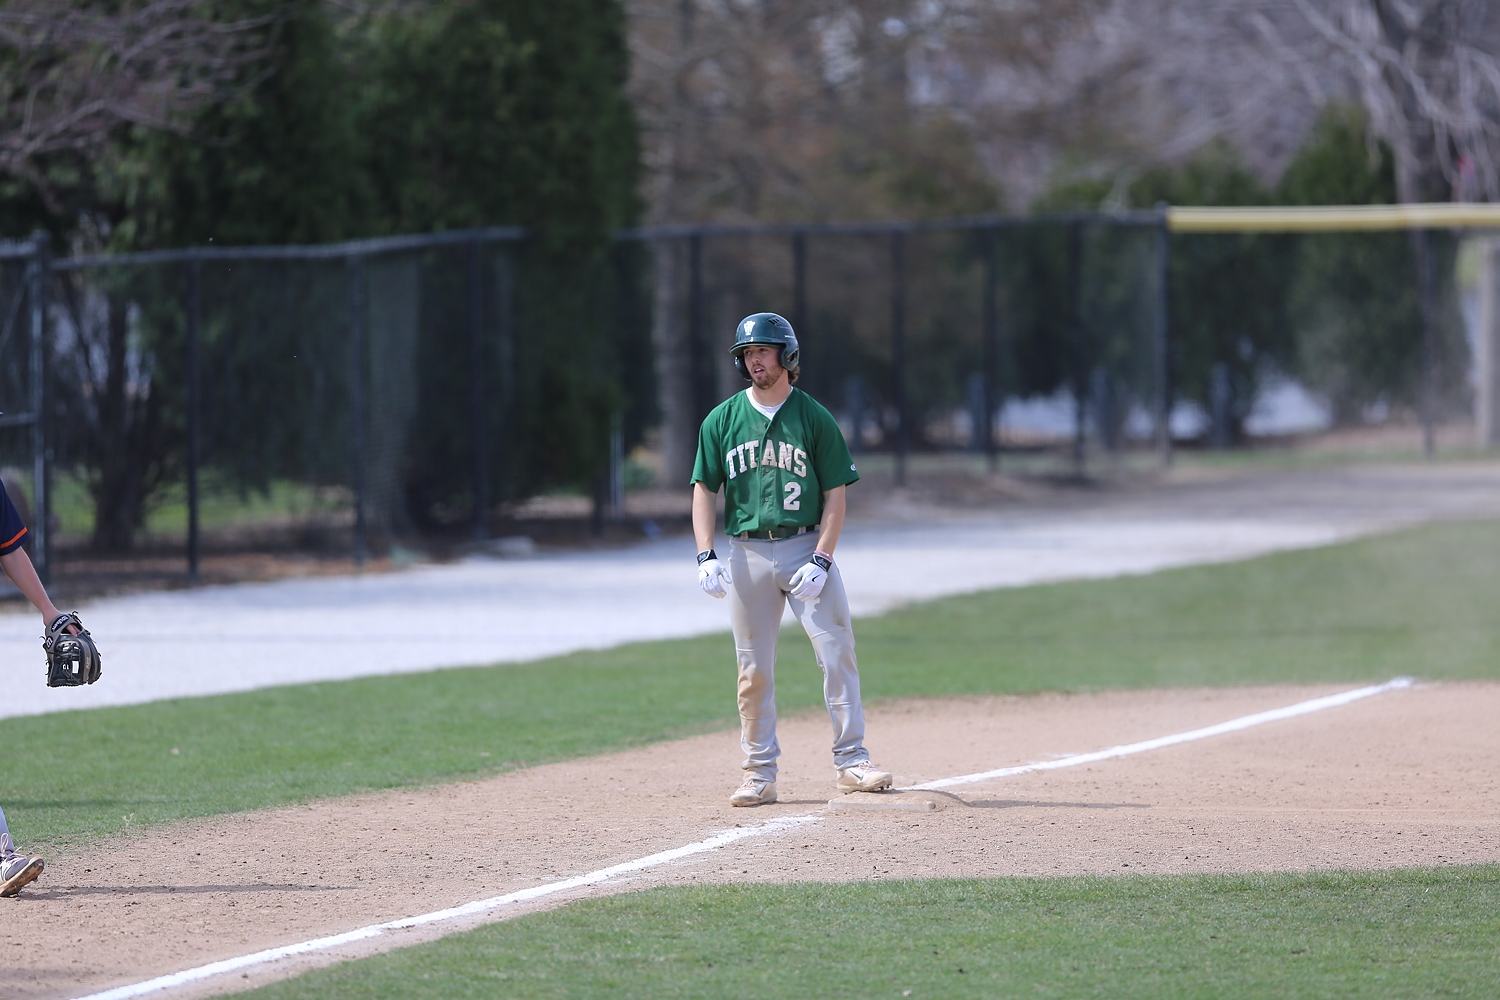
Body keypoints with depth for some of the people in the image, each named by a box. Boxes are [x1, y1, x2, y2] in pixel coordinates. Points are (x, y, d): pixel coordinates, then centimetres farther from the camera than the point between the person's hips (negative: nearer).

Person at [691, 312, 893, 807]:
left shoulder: (815, 418, 1)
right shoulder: (721, 421, 7)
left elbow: (835, 496, -1)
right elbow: (704, 489, 7)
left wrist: (821, 559, -12)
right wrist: (705, 556, -6)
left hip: (807, 547, -2)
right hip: (747, 553, 2)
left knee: (837, 652, -10)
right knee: (754, 668, 4)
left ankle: (851, 762, -6)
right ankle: (759, 775, 9)